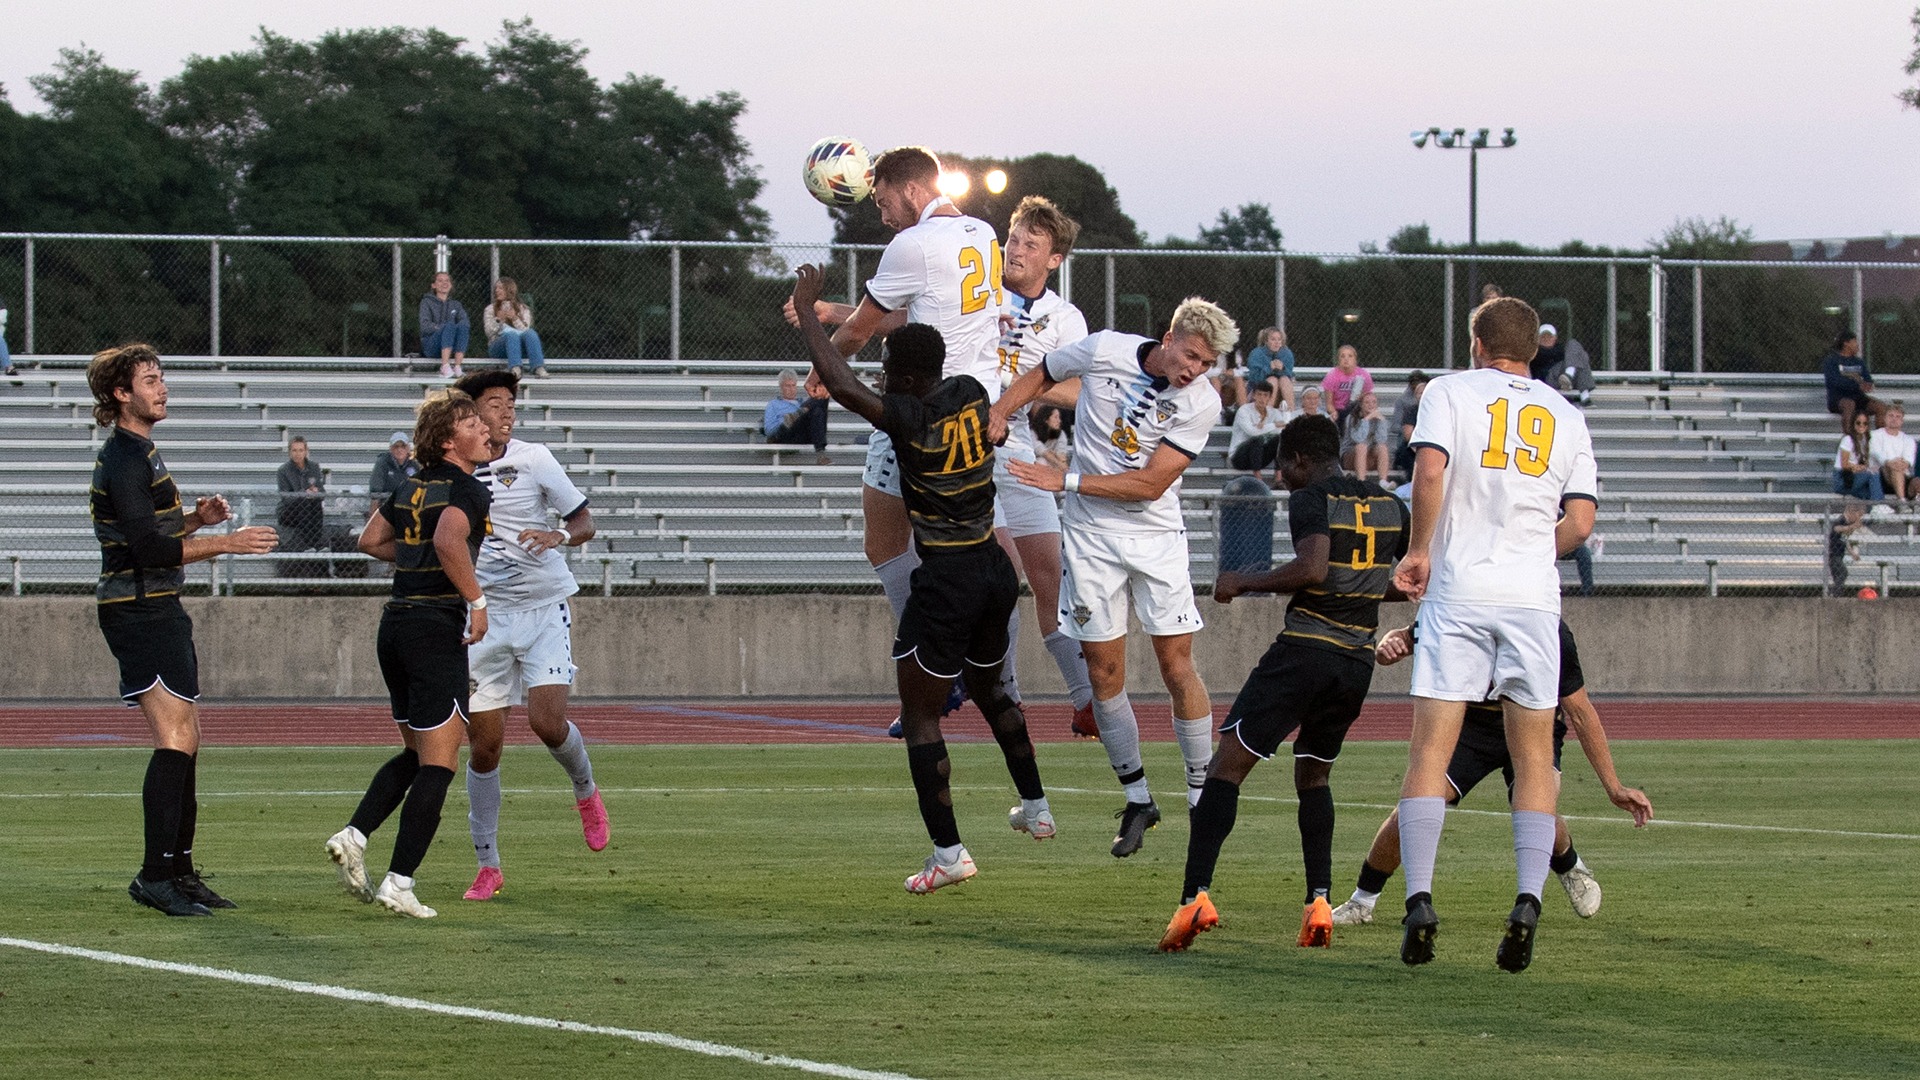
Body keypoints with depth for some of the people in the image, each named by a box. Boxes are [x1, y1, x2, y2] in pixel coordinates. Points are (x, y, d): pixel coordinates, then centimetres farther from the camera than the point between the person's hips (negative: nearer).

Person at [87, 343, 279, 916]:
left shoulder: (140, 453, 19)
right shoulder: (125, 460, -15)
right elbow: (149, 549, -21)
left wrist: (193, 519, 9)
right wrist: (227, 542, -18)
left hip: (158, 609, 11)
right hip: (140, 610, -11)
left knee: (185, 745, 11)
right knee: (176, 742, -15)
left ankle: (179, 871, 15)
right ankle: (157, 874, -17)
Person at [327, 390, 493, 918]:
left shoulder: (412, 487, 15)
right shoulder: (468, 491, -10)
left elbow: (371, 539, 24)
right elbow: (448, 539, -29)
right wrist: (476, 600, -19)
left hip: (396, 622, 8)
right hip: (437, 629, -8)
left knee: (416, 752, 20)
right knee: (437, 764, -4)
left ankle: (353, 835, 5)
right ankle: (398, 884, -8)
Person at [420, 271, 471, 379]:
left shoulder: (455, 304, 24)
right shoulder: (427, 302, 15)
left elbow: (466, 321, 4)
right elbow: (425, 326, -3)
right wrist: (440, 328, -20)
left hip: (452, 348, 3)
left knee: (463, 325, -28)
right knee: (450, 325, -32)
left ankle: (457, 368, -41)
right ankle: (445, 368, -49)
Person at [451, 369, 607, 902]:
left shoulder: (533, 460, -5)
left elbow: (585, 522, 0)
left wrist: (559, 535, -21)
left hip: (544, 609, -2)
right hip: (485, 615, 2)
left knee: (548, 722, -18)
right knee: (484, 744, -2)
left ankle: (586, 792, 16)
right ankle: (487, 865, 10)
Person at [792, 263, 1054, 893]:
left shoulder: (909, 417, -19)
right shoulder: (972, 394, 1)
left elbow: (840, 384, -24)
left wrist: (805, 311, -13)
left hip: (946, 581, -8)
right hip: (996, 570, 8)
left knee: (919, 714, 2)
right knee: (988, 688, 30)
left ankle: (949, 853, -3)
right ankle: (1035, 809, 40)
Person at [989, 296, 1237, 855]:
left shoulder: (1201, 403, -13)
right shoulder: (1106, 351, -9)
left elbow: (1151, 483, -17)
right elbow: (1041, 374, 11)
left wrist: (1066, 480, -20)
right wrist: (997, 414, -5)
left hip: (1155, 535, -1)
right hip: (1089, 535, 1)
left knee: (1177, 666, -5)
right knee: (1103, 670, 1)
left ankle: (1202, 796, 5)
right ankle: (1137, 800, 12)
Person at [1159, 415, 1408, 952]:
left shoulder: (1311, 500, -5)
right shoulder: (1391, 506, 13)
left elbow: (1313, 568, -21)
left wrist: (1244, 582, -10)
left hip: (1303, 650, -6)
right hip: (1358, 661, 6)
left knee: (1228, 766, -6)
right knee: (1313, 774, 23)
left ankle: (1196, 894, -20)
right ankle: (1319, 902, 8)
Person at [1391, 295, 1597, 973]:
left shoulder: (1451, 391, 6)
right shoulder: (1565, 415, 14)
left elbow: (1431, 469, -13)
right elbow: (1580, 523, 7)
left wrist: (1419, 550, -2)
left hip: (1459, 588, -2)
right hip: (1534, 594, 2)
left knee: (1432, 746, -2)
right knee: (1534, 755, 7)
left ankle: (1419, 899, -14)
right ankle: (1528, 903, -6)